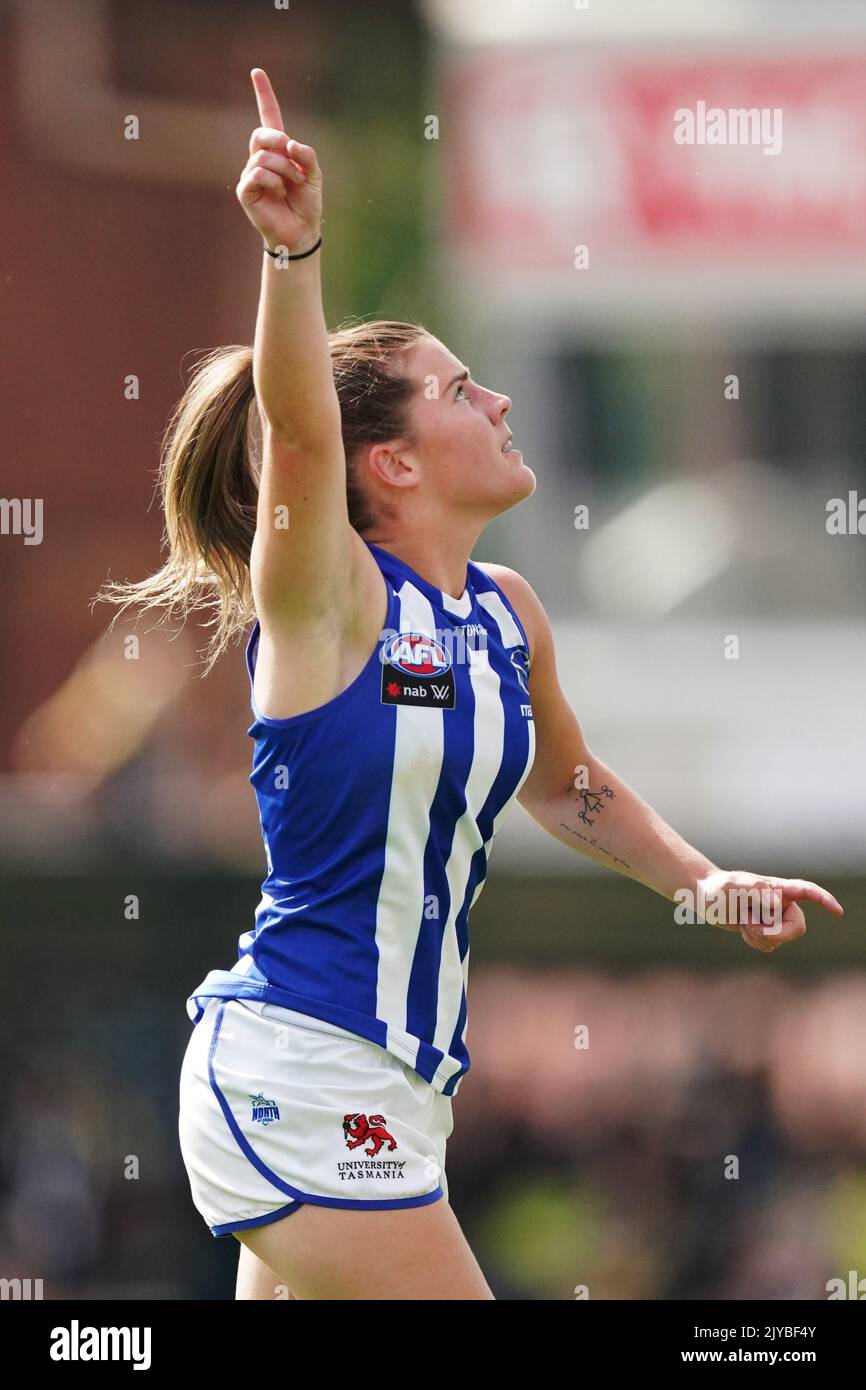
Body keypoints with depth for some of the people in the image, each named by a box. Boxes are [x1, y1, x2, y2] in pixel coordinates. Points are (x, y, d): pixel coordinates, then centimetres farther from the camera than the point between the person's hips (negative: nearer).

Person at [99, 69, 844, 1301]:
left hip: (396, 1079, 8)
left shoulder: (509, 611, 11)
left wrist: (701, 881, 18)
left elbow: (561, 783, 30)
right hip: (301, 1073, -8)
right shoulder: (330, 598, -11)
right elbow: (297, 432, -32)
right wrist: (293, 251, -47)